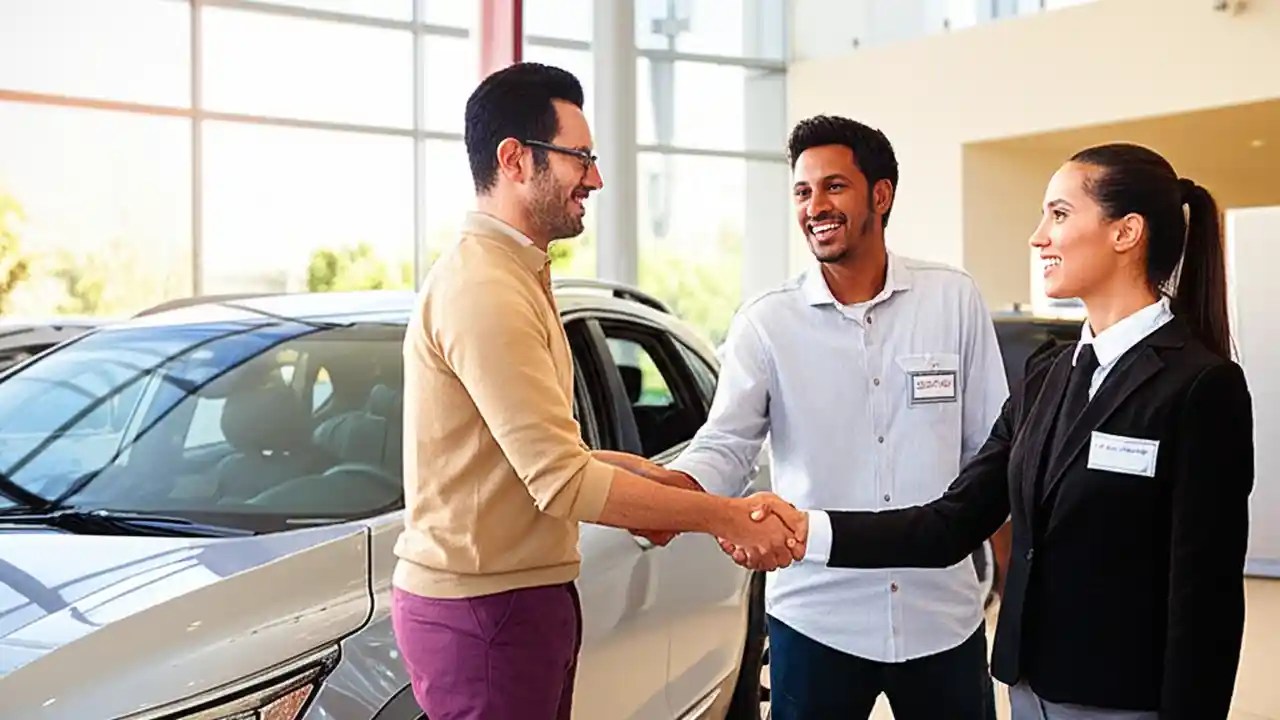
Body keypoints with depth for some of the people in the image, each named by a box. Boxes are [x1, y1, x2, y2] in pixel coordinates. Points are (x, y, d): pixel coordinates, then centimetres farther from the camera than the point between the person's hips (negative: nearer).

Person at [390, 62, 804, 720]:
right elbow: (563, 481, -23)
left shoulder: (514, 277, 15)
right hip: (486, 609, -10)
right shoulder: (484, 292, -19)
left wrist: (654, 485, 5)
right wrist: (727, 516, -18)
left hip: (526, 592, 10)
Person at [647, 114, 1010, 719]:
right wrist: (667, 493, -30)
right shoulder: (765, 323, -2)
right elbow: (724, 447, -9)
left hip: (942, 613, 1)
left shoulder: (955, 301, 0)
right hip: (814, 615, -1)